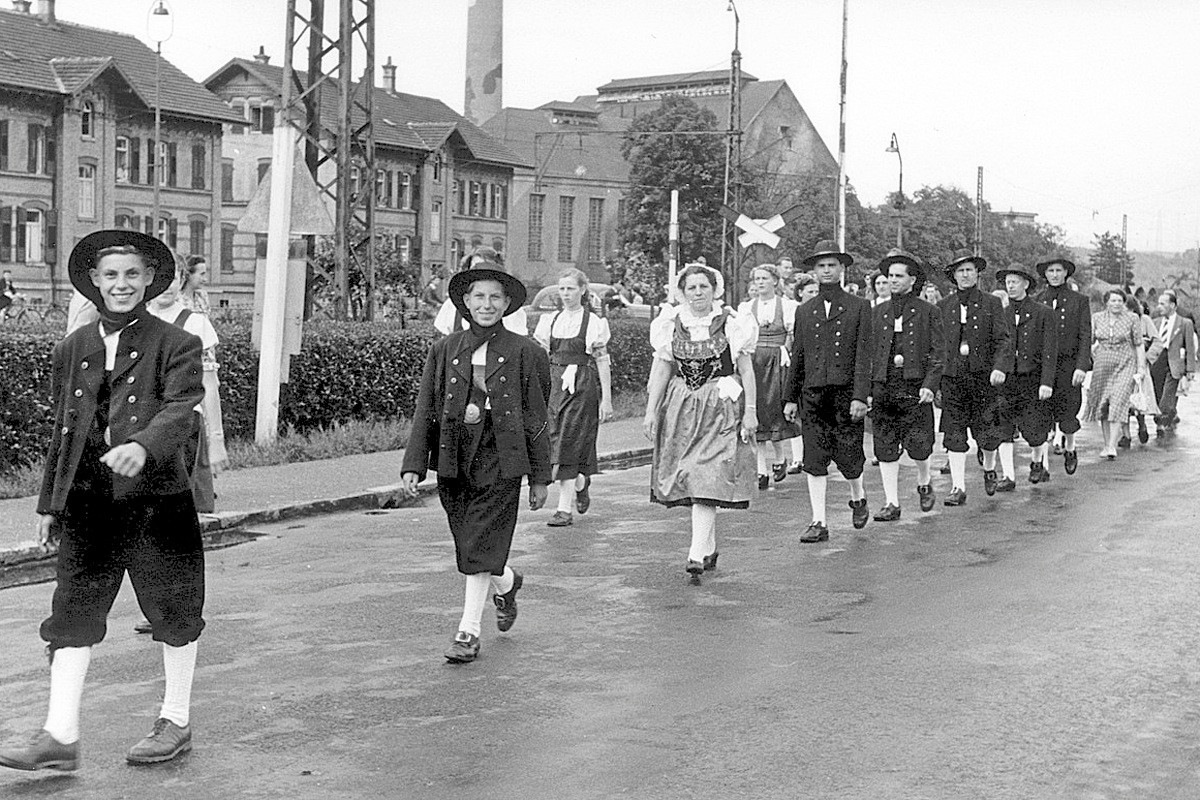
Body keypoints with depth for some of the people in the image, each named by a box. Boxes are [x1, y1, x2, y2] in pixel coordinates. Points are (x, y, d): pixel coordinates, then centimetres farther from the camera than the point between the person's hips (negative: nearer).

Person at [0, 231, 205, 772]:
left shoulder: (175, 345, -4)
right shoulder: (72, 349, 11)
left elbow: (180, 409, -18)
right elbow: (61, 429, 16)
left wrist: (142, 446, -38)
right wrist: (49, 503, 15)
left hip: (156, 499, -4)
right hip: (86, 502, 4)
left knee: (173, 614, 8)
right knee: (73, 615, 1)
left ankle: (176, 722, 24)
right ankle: (61, 736, 6)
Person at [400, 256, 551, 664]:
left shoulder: (524, 352, 1)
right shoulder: (444, 350, 7)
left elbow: (536, 418, 3)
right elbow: (425, 411, 7)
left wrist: (539, 477, 3)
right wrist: (413, 465, -2)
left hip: (500, 461, -3)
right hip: (453, 458, 3)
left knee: (480, 548, -6)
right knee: (468, 546, 11)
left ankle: (469, 632, 3)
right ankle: (507, 584, 41)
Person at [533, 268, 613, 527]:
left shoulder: (593, 322, -1)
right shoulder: (550, 321, 11)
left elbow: (603, 362, -2)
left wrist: (606, 399, -6)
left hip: (582, 387, -5)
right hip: (554, 386, 5)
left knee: (569, 443, -10)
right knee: (556, 442, 4)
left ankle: (565, 509, -7)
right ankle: (582, 483, 32)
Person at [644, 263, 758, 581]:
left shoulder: (732, 324, -1)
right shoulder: (671, 325, 6)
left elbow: (746, 370, 0)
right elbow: (660, 369, 7)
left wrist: (750, 412, -6)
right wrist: (651, 411, 1)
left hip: (721, 409, -4)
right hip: (681, 409, 4)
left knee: (706, 480, -13)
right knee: (689, 480, 7)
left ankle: (697, 555, -16)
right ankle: (709, 549, 22)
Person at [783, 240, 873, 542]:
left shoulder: (859, 307, 3)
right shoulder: (804, 311, 12)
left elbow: (863, 355, -4)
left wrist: (860, 396, -12)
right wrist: (790, 398, 12)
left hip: (846, 394, -2)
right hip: (812, 395, 3)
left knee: (849, 458, 3)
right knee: (814, 461, -1)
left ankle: (858, 498, 33)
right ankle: (819, 522, 4)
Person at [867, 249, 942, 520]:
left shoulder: (927, 312, 5)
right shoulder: (877, 312, 13)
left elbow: (937, 353, 1)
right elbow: (868, 352, 13)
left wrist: (929, 385, -11)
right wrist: (866, 390, 5)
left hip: (916, 389, -3)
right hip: (883, 389, 3)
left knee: (918, 446, -4)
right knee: (886, 449, 1)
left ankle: (924, 482, 27)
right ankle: (892, 504, 8)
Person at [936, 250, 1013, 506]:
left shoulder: (991, 304, 4)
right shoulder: (944, 307, 10)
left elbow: (1004, 339, -2)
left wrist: (1000, 367, -17)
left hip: (983, 376, -2)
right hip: (952, 377, 2)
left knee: (987, 431, 0)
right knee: (954, 434, -2)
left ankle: (989, 469, 31)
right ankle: (958, 487, 1)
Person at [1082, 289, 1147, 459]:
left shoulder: (1132, 319, -1)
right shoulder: (1097, 318, 5)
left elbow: (1139, 346, 1)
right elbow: (1089, 342, 10)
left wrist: (1141, 369, -2)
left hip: (1125, 365, -3)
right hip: (1102, 367, 3)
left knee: (1118, 403, -15)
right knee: (1102, 405, 5)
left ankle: (1112, 446, -16)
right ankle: (1106, 444, 17)